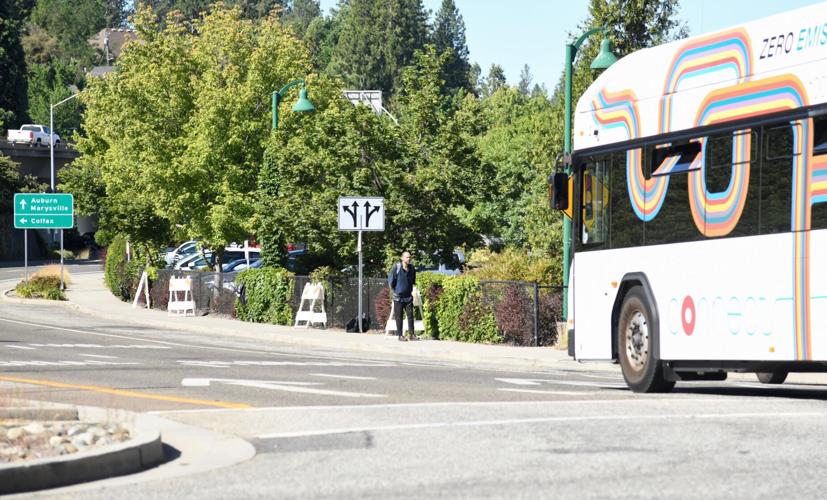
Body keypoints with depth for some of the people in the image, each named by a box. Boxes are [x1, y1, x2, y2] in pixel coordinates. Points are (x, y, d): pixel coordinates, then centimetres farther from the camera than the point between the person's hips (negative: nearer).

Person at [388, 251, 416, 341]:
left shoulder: (412, 268, 5)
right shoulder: (396, 267, -8)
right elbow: (390, 281, -3)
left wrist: (412, 291, 13)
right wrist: (394, 292, -2)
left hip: (408, 296, 3)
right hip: (398, 297, -3)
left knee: (410, 315, 0)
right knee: (399, 317, 0)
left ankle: (412, 334, 5)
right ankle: (400, 335, 5)